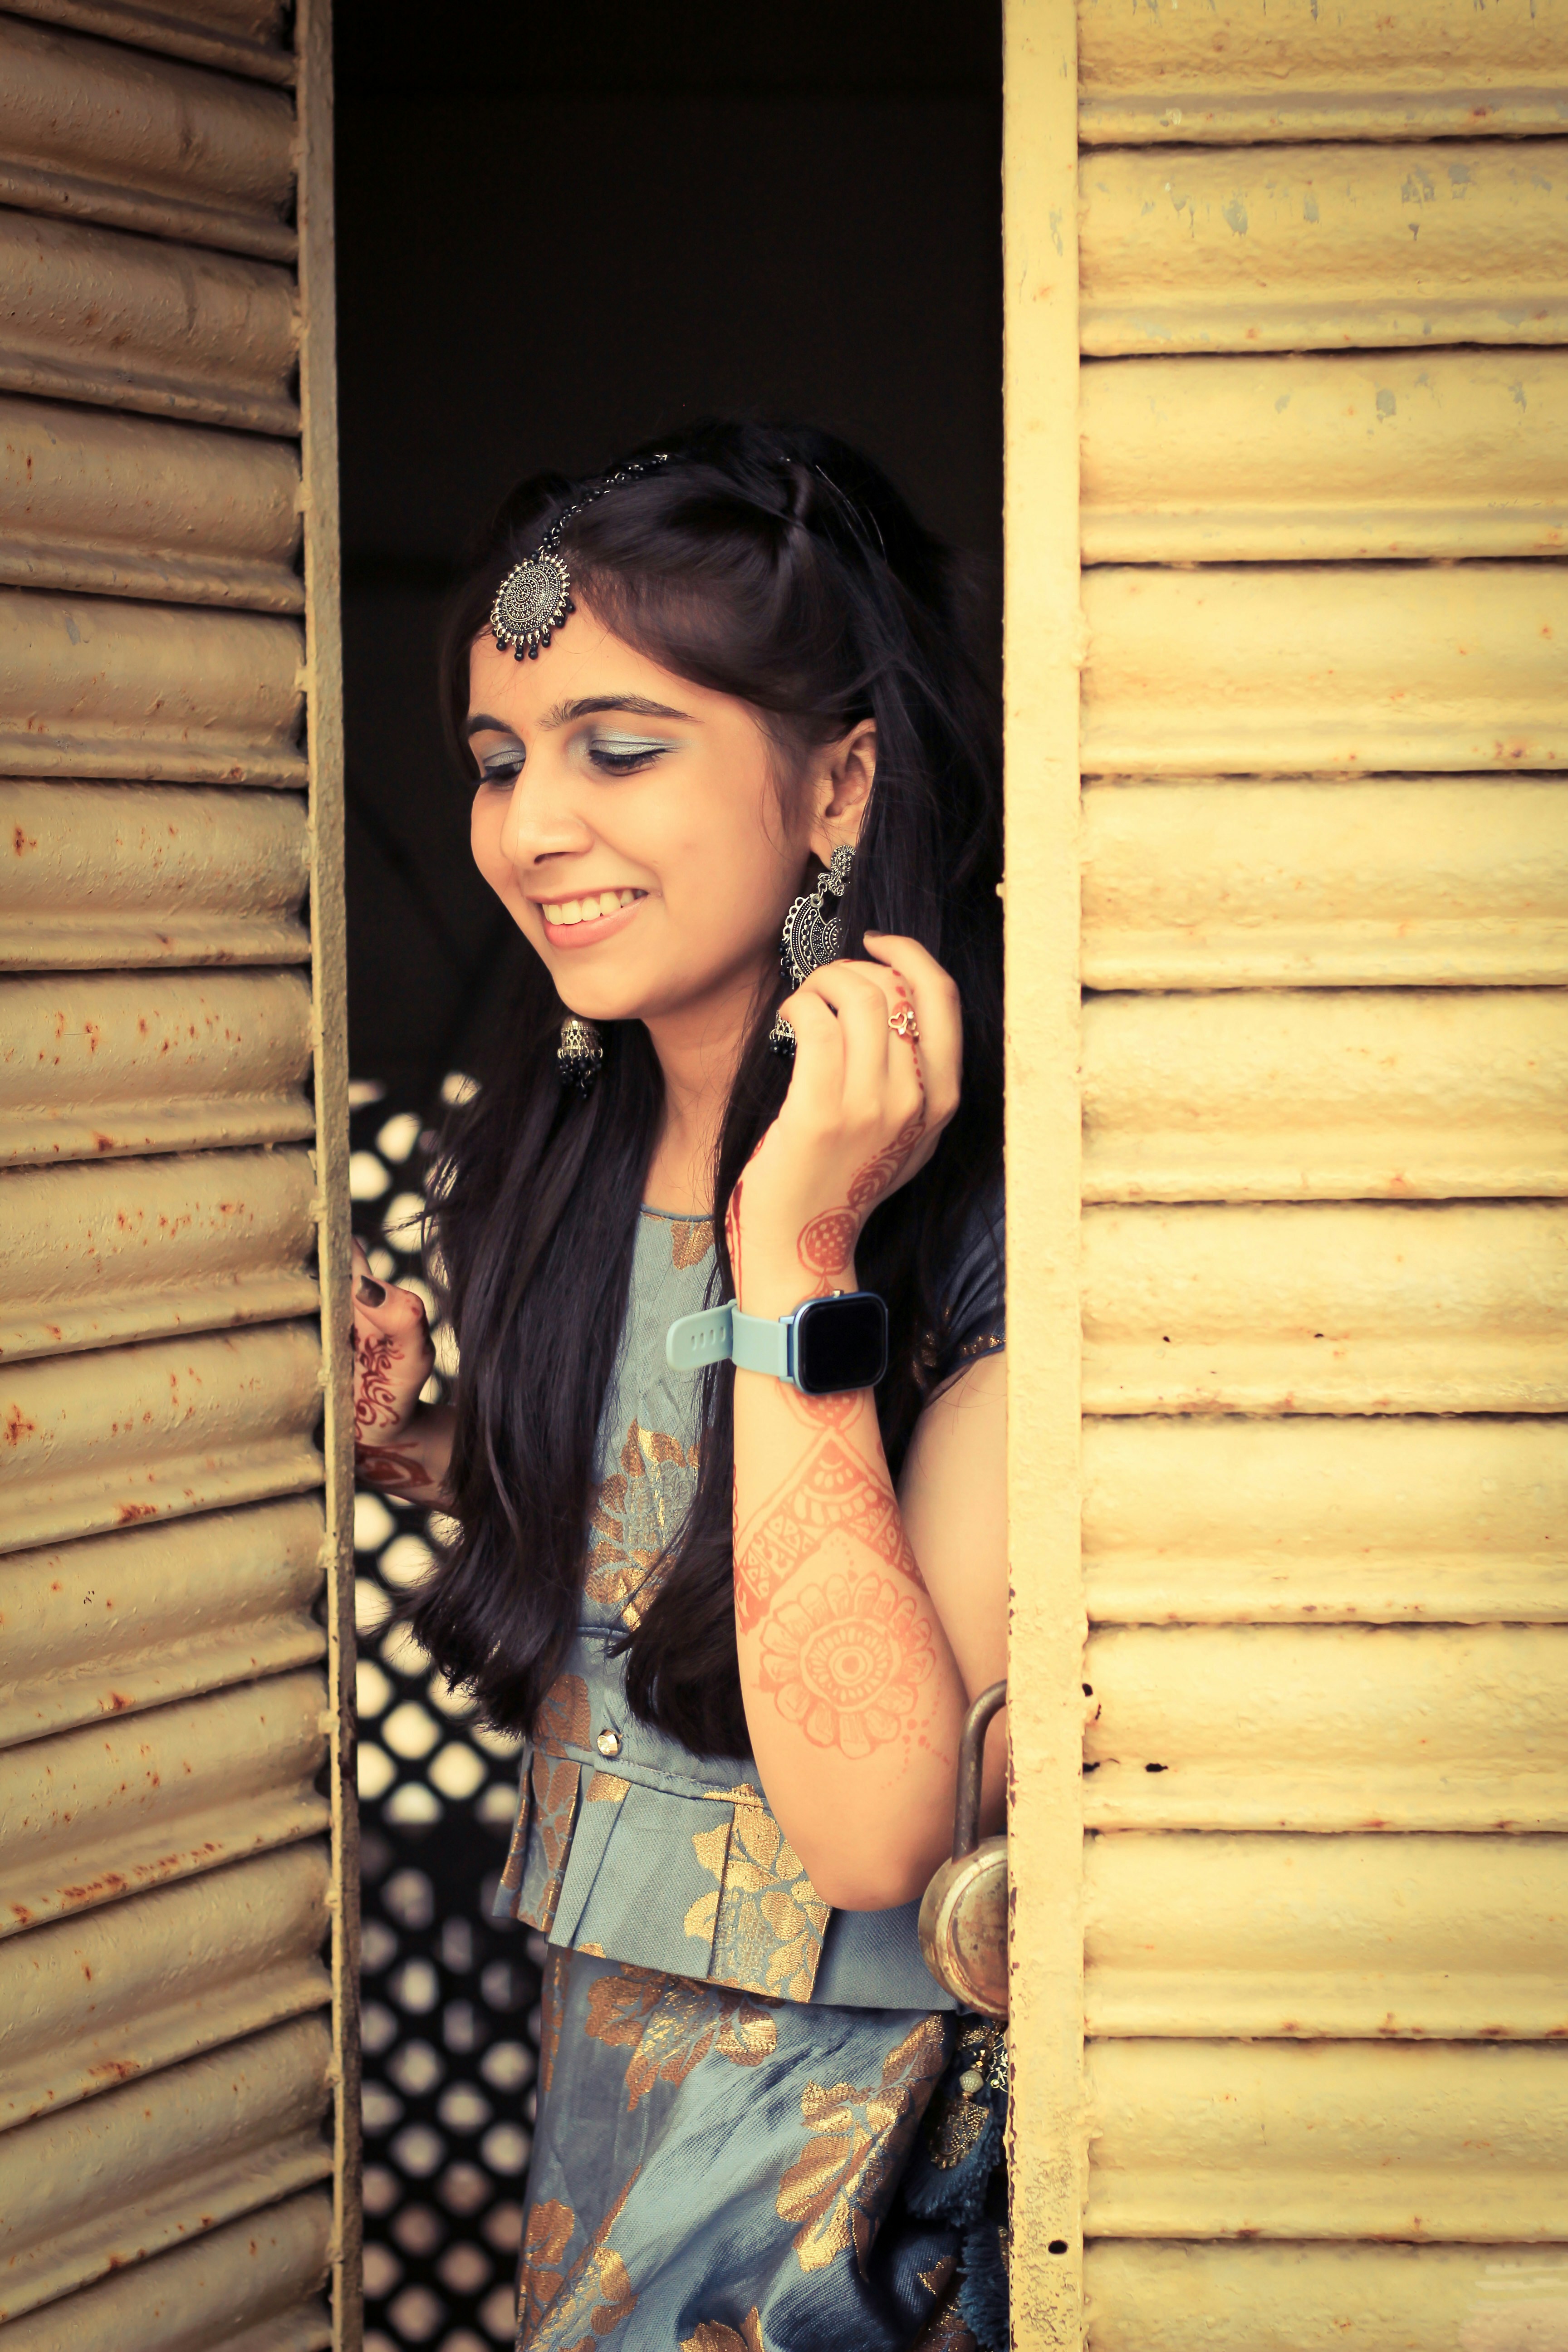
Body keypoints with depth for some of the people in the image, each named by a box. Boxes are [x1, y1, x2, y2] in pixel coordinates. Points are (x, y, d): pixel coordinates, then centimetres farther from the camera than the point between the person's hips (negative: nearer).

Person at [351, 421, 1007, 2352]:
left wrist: (800, 1253, -31)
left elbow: (875, 1825, -28)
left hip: (853, 2099, -6)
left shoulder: (998, 1207, -22)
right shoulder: (550, 1161, 0)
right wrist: (419, 1444, -4)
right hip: (597, 2022, 6)